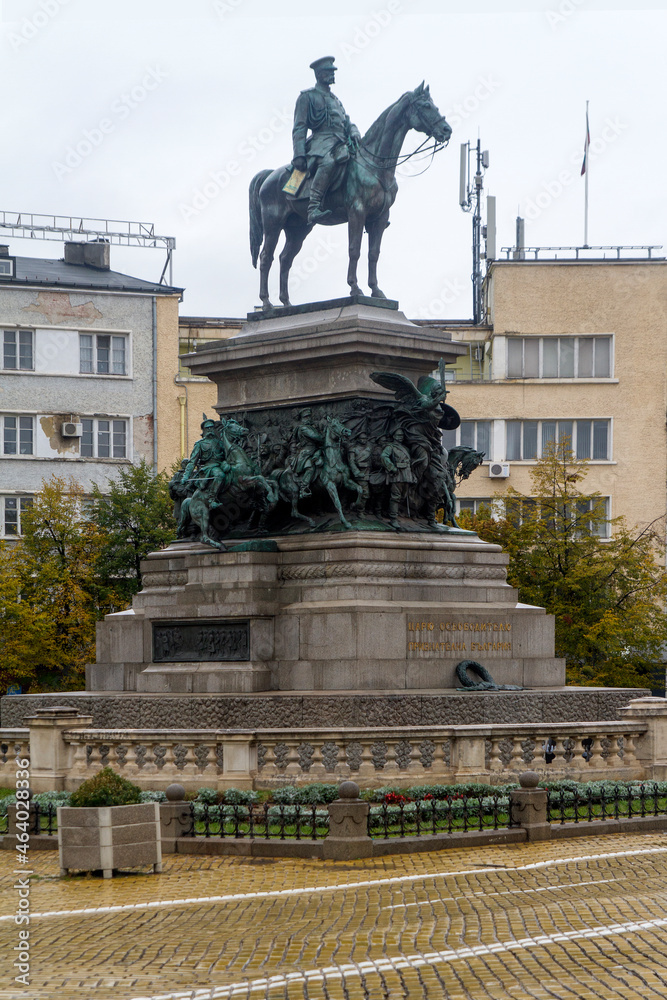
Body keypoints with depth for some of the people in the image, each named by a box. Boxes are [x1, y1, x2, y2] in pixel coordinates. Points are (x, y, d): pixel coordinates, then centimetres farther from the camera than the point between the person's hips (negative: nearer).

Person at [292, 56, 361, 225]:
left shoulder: (334, 98, 30)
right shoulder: (307, 96, 8)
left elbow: (346, 121, 25)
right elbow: (299, 128, 0)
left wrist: (354, 133, 0)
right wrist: (298, 155, -13)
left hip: (341, 144, 8)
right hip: (321, 141, -8)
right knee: (328, 162, -39)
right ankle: (313, 209, -48)